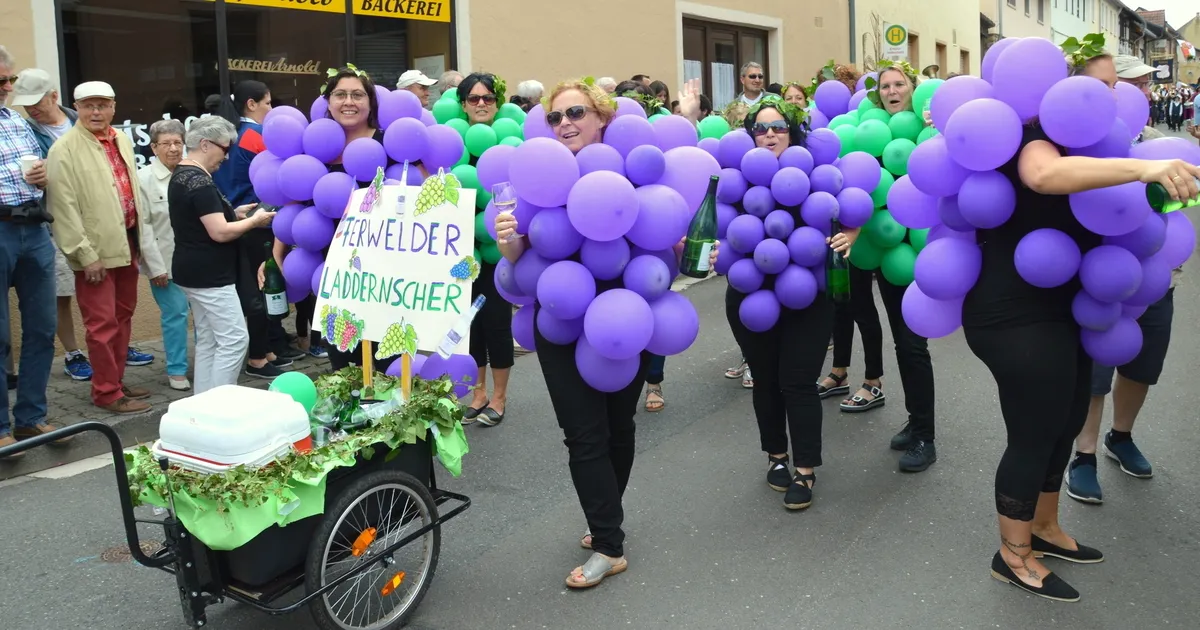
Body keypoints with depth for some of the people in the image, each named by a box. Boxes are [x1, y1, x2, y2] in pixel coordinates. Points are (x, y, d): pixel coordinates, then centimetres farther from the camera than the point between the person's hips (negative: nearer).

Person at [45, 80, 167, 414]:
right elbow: (64, 208, -14)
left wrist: (140, 239, 13)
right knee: (103, 323, -1)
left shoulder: (123, 141, 11)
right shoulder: (64, 150, -11)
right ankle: (106, 392, 11)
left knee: (123, 317, 15)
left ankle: (117, 381, 28)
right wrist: (86, 254, -17)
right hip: (96, 250, -7)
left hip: (127, 244, 7)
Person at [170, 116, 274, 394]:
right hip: (209, 276, -11)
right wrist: (254, 220, -8)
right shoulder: (200, 181, -19)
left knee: (208, 342, 13)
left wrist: (234, 213, 10)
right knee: (234, 340, -8)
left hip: (195, 273, 11)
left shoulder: (181, 175, 13)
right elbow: (220, 233, -22)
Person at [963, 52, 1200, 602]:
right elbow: (1044, 174, -44)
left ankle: (1044, 529, 38)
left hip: (1060, 309, 10)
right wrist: (1144, 168, -52)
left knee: (1064, 424, 19)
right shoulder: (1038, 137, -17)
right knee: (1034, 436, -1)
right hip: (1016, 316, -10)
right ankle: (1013, 557, 17)